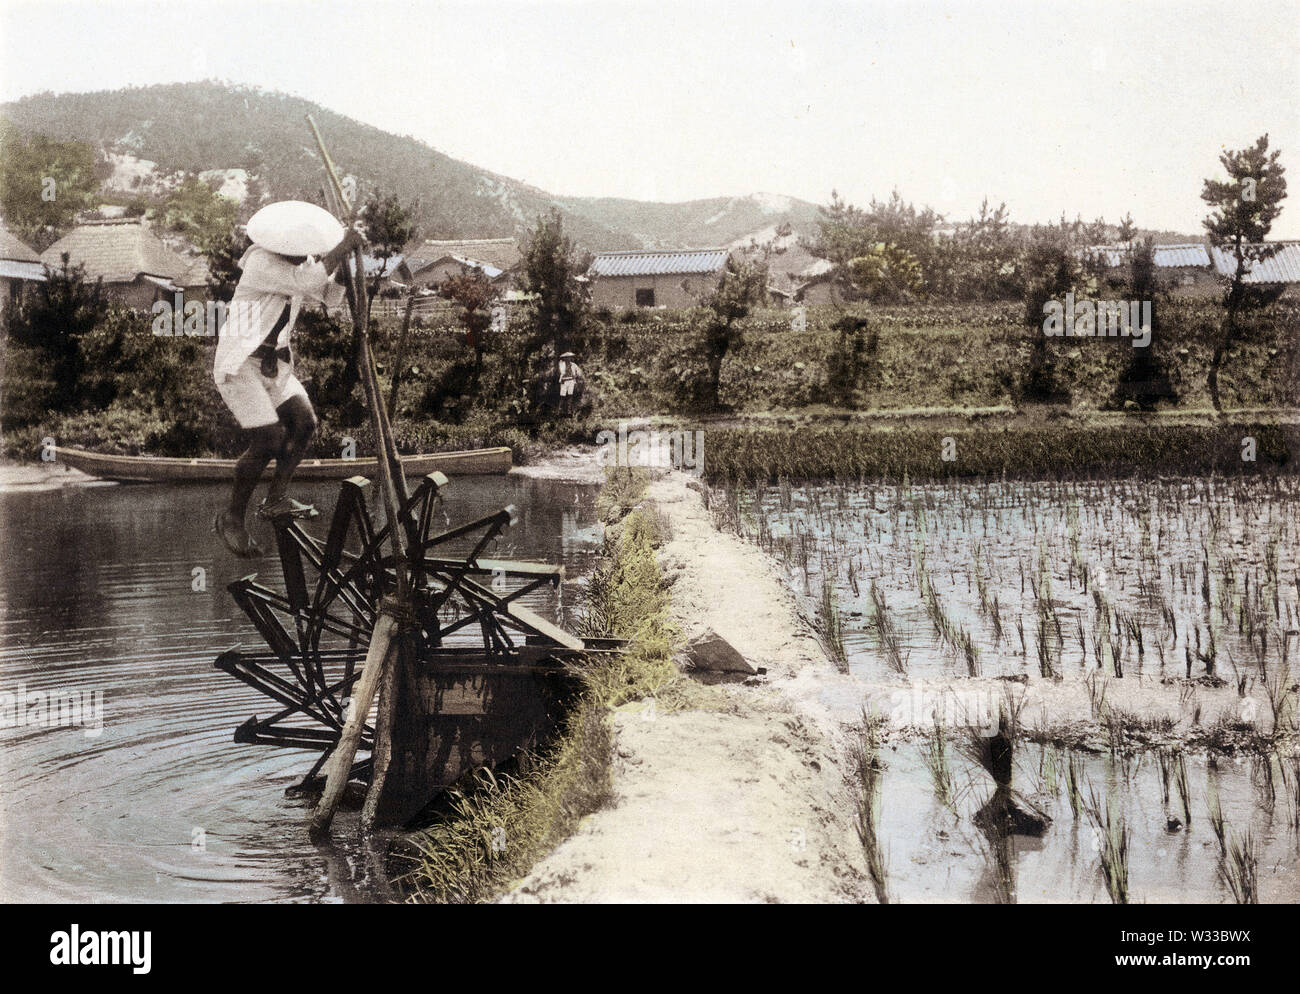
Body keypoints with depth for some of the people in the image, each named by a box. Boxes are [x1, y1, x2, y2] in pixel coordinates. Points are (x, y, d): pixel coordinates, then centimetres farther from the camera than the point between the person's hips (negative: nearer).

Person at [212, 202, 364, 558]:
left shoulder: (300, 262, 3)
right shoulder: (261, 262, -23)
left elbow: (330, 295, 3)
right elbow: (307, 281, -34)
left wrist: (343, 258, -12)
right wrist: (341, 247, -25)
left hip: (273, 363, 8)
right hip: (239, 364, -8)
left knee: (304, 423, -1)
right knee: (268, 442, -14)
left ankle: (276, 501, 14)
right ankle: (232, 519, 3)